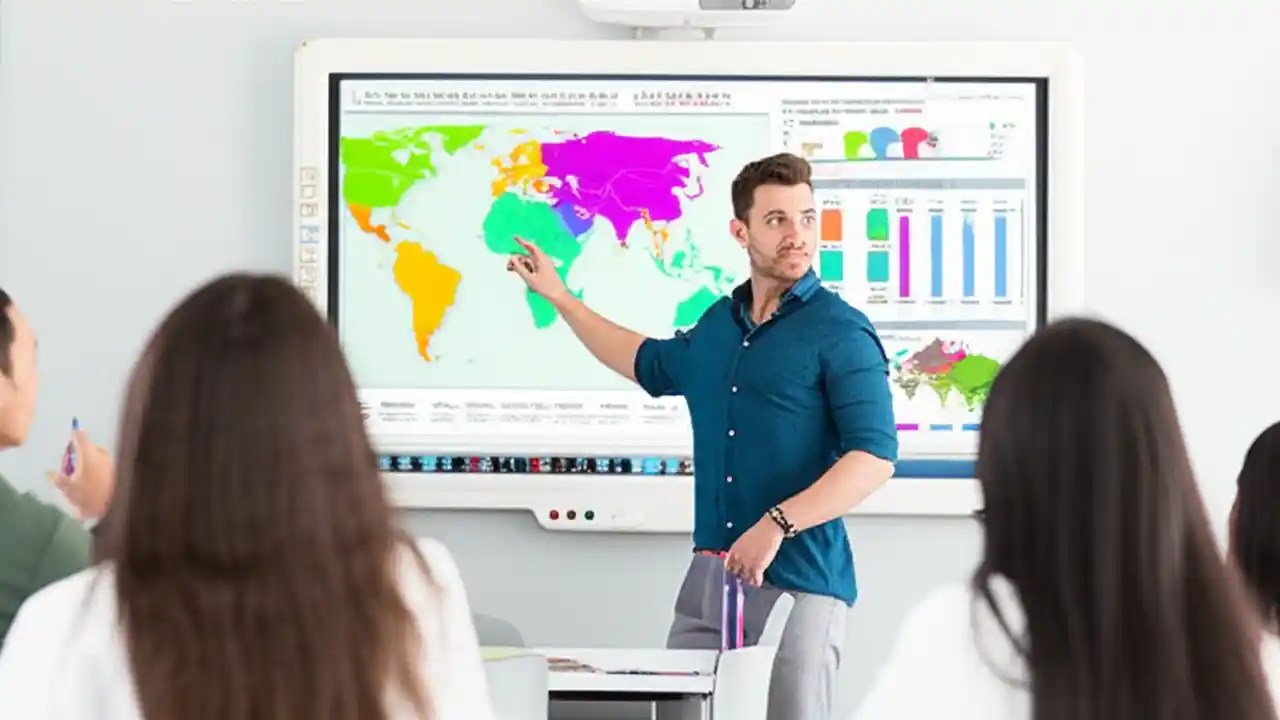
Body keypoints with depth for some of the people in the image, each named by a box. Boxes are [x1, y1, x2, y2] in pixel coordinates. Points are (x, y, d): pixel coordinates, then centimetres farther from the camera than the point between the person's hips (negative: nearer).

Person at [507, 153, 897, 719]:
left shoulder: (841, 333, -8)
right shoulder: (717, 324, 12)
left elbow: (874, 457, -16)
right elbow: (651, 366, 34)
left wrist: (777, 525, -25)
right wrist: (559, 297, 37)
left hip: (800, 580, -6)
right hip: (708, 572, 6)